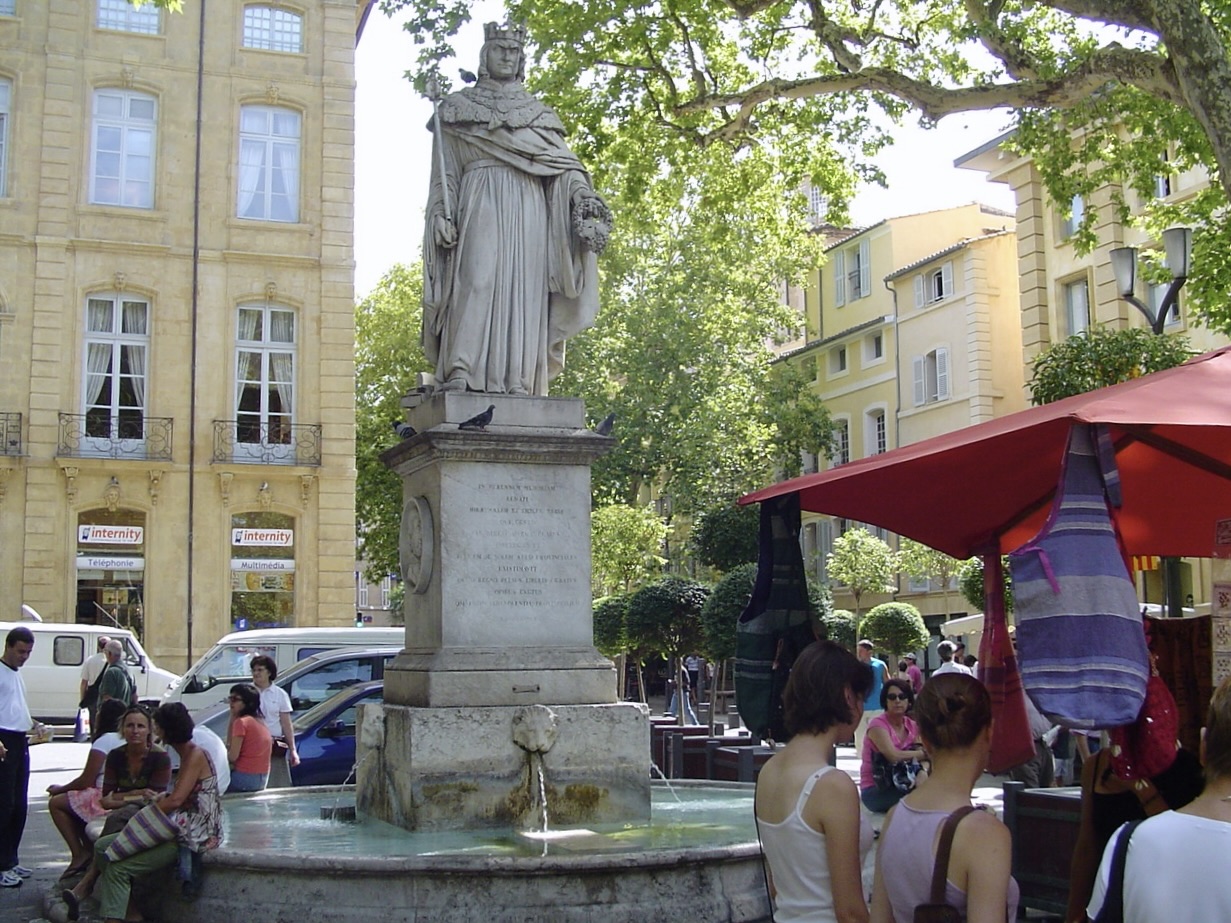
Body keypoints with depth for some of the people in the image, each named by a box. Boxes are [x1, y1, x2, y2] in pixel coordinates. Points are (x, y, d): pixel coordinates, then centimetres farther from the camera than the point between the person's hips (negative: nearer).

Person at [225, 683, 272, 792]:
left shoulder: (241, 722, -13)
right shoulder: (259, 721, 12)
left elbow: (232, 756, -16)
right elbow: (230, 745, 13)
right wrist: (233, 717, 10)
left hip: (244, 777, -8)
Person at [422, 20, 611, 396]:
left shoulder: (538, 113, 24)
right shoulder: (457, 107, 18)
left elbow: (562, 161, 11)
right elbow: (444, 171, 11)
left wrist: (581, 191, -9)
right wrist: (441, 214, -4)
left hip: (529, 208, 3)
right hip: (480, 204, -3)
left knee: (524, 288, -8)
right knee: (477, 280, -19)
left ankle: (517, 379, -13)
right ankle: (460, 372, -25)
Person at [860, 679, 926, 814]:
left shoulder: (912, 726, 6)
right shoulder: (877, 725, -14)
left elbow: (914, 759, -3)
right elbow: (894, 756, -29)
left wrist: (922, 774, -27)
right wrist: (925, 752, -17)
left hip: (902, 785, 6)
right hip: (874, 791, -6)